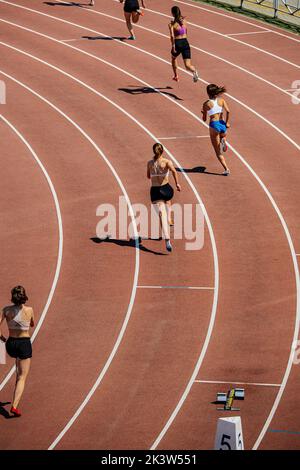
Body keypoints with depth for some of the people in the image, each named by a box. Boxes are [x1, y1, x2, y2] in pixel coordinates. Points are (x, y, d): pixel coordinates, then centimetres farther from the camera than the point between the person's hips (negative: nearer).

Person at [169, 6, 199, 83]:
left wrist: (173, 46, -17)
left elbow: (172, 36, -20)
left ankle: (176, 76, 39)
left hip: (177, 43, -3)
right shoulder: (184, 20, 6)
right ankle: (194, 71, -35)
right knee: (187, 65, -3)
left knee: (174, 58, 32)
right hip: (185, 42, 3)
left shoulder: (172, 24, -8)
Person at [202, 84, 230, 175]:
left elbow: (204, 119, 2)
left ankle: (226, 169, -6)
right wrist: (227, 122, -1)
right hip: (222, 124, 3)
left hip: (214, 125, -3)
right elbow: (228, 111, -11)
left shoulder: (206, 104, -3)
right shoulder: (221, 100, 4)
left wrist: (203, 113, 22)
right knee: (223, 136, 37)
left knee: (218, 152, 6)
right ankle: (223, 141, -1)